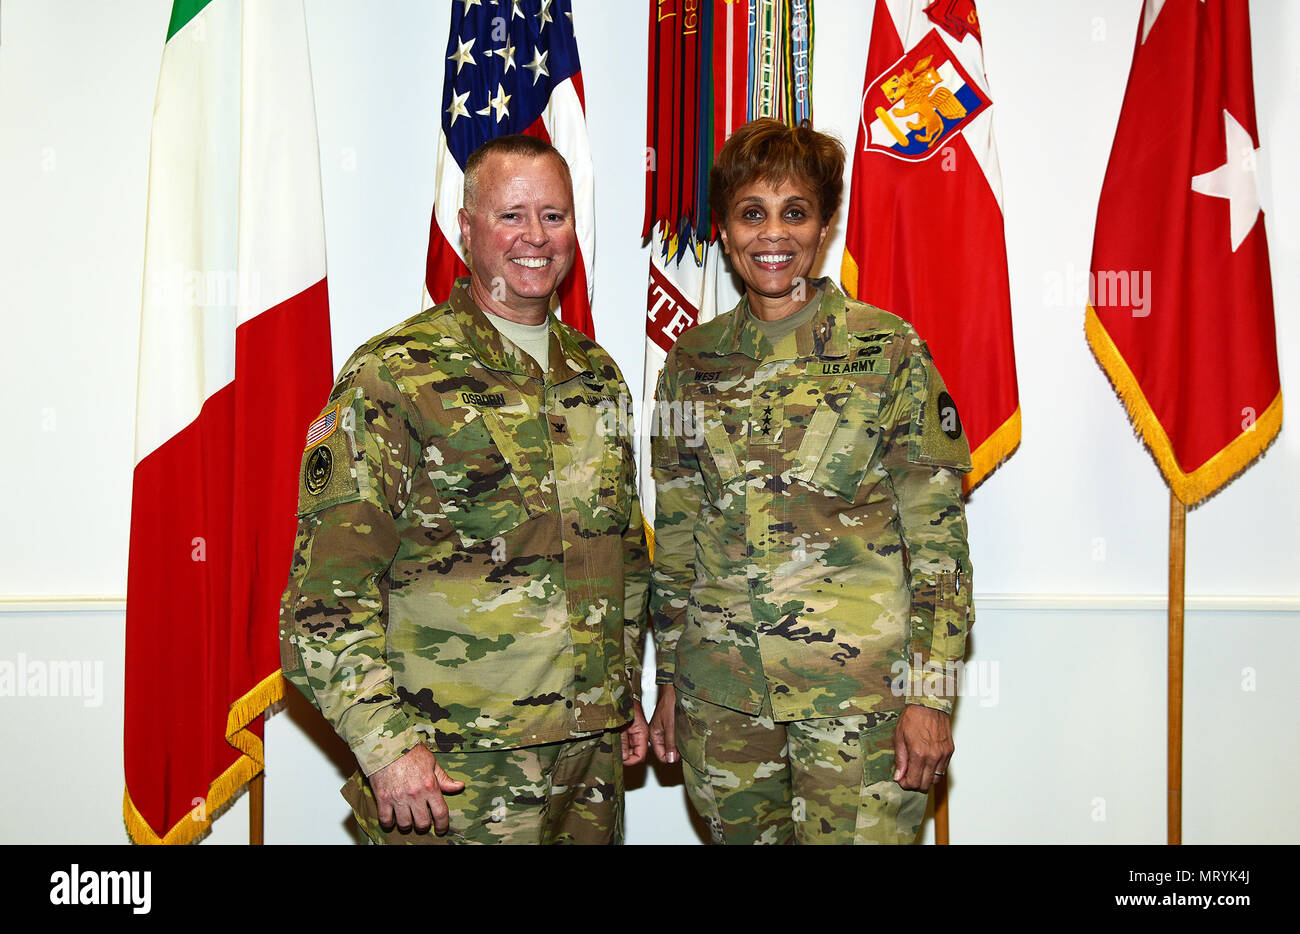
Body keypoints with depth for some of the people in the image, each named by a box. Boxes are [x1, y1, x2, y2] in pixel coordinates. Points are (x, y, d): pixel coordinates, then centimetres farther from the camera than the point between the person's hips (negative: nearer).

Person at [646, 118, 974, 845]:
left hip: (858, 691, -3)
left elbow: (939, 534, -6)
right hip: (720, 694, 4)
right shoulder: (693, 361, 5)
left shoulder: (887, 350, -5)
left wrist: (929, 694, -10)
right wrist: (668, 681, 11)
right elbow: (675, 534, 11)